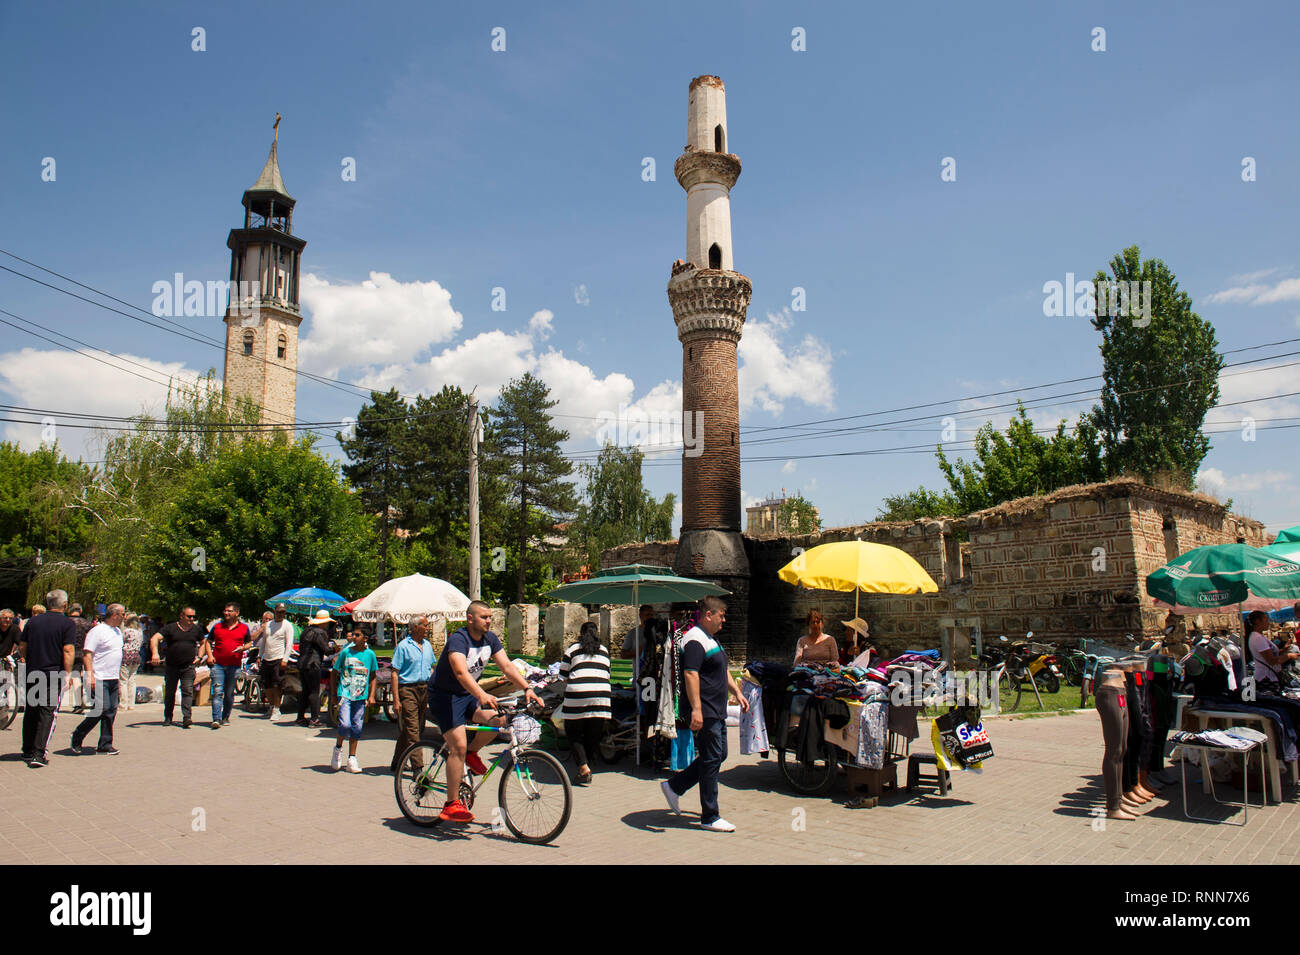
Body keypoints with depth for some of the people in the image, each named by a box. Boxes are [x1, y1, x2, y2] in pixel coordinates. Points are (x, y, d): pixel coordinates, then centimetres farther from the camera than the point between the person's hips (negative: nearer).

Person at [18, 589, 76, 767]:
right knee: (48, 713, -2)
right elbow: (68, 651, -14)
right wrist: (67, 674, -10)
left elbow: (21, 647, 11)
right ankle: (39, 754, -10)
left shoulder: (33, 621, 7)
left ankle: (28, 751, 28)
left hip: (32, 673, 5)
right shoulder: (67, 623, -7)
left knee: (31, 711, 17)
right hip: (55, 674, -5)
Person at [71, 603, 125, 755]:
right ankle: (78, 736, 11)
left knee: (111, 712, 5)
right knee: (101, 710, -10)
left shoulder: (118, 631, 18)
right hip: (99, 679, -8)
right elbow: (87, 654, -15)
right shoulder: (97, 631, -10)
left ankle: (105, 745, 10)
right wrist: (90, 675, -23)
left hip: (113, 679, 8)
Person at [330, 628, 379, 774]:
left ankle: (352, 758, 17)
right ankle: (338, 747, 14)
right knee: (345, 724, -15)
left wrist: (371, 695, 4)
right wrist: (334, 693, 6)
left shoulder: (370, 654, 3)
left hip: (361, 696, 2)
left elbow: (373, 676, 11)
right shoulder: (346, 652, -1)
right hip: (345, 694, -2)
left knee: (357, 727, 5)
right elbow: (334, 673, 8)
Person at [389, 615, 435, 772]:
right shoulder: (403, 646, -6)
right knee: (412, 729, -10)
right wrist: (396, 699, -14)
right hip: (408, 690, -7)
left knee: (419, 728, 10)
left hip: (425, 689, 7)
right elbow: (395, 672, -8)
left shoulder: (428, 645, 13)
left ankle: (397, 764, 24)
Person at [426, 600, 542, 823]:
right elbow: (461, 672, -40)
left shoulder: (490, 639, -2)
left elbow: (507, 666, -7)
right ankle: (451, 805, -7)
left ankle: (471, 753, 8)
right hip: (444, 696, -7)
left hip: (468, 694, 7)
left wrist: (527, 689, -21)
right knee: (458, 746, -17)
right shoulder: (458, 639, -24)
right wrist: (482, 695, -55)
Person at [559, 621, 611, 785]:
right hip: (601, 694, 3)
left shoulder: (572, 650, 9)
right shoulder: (604, 651, 20)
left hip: (577, 693, -3)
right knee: (594, 734, 14)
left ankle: (584, 766, -6)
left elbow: (564, 676, 11)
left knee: (573, 732, 9)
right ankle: (587, 764, 14)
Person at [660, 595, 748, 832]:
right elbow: (690, 674, -27)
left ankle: (674, 786, 24)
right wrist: (696, 710, -32)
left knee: (718, 756, 16)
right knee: (711, 760, -4)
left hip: (717, 711, 11)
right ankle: (709, 817, 5)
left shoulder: (711, 639, 18)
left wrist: (737, 692, 23)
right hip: (705, 713, -11)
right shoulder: (695, 640, -17)